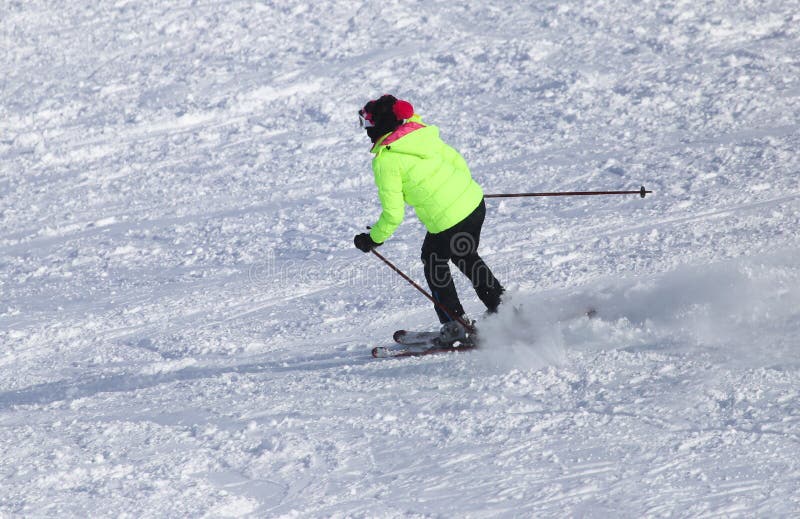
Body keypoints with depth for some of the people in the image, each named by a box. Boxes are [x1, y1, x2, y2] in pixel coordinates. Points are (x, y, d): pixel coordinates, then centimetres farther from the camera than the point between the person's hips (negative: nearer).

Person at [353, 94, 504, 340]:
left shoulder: (385, 159, -14)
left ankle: (455, 324, 29)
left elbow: (393, 214, -12)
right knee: (466, 257, 31)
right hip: (475, 203, 6)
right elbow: (457, 162, 14)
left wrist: (374, 238, 4)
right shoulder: (421, 132, 5)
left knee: (434, 263, 23)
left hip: (447, 222, -6)